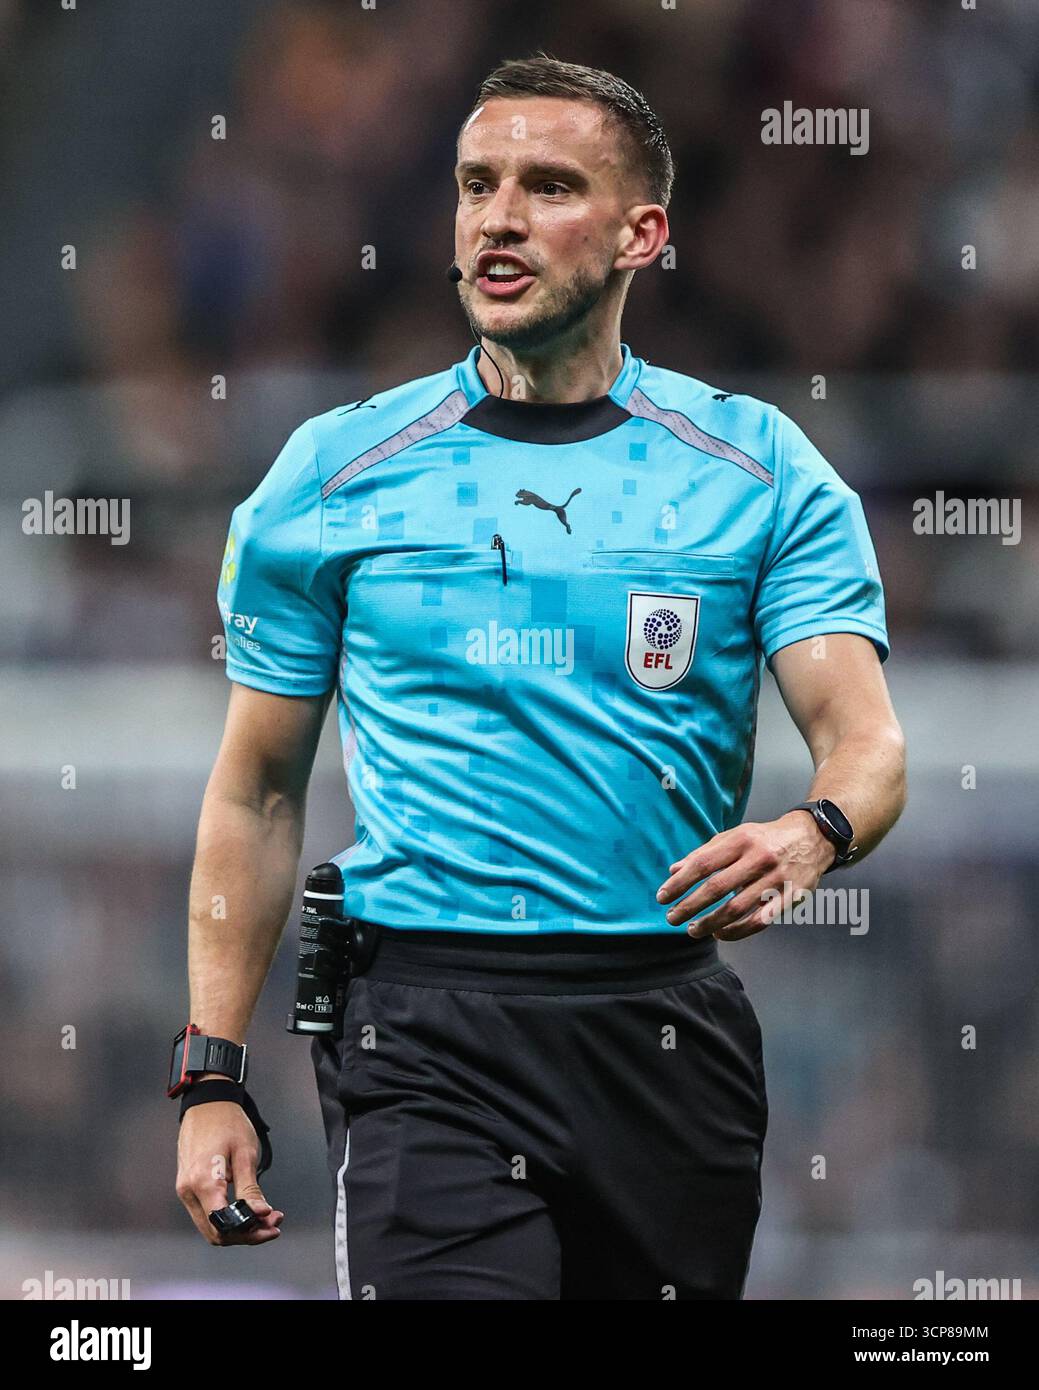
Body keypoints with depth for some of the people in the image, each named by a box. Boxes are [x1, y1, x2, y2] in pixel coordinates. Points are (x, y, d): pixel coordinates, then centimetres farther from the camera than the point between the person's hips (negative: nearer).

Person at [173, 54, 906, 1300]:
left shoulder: (762, 472, 5)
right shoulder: (335, 474, 5)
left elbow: (867, 742, -3)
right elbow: (257, 790, 10)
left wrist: (810, 833, -28)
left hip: (671, 1041, 2)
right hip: (427, 1039, -2)